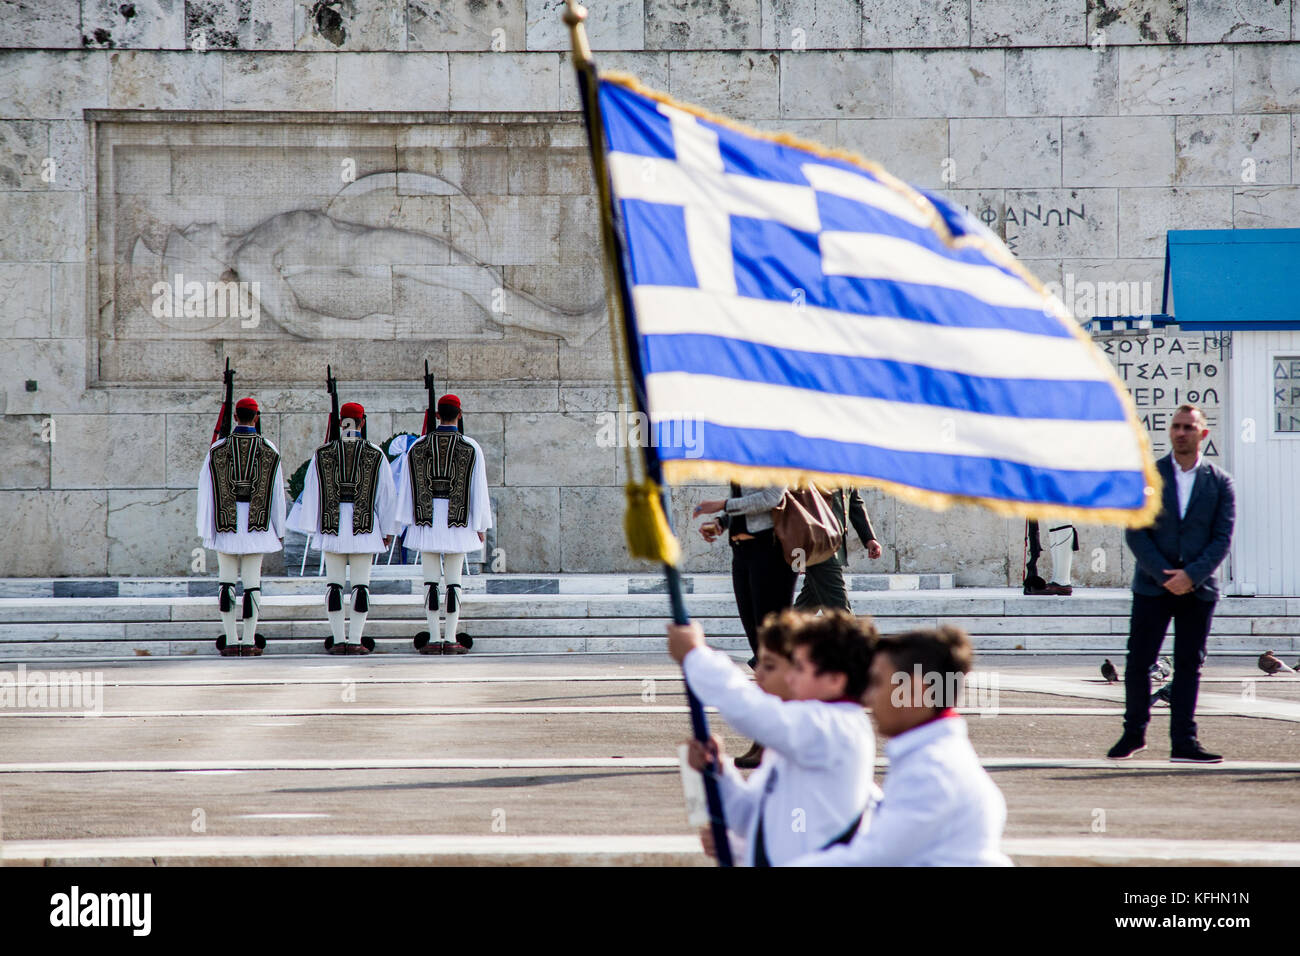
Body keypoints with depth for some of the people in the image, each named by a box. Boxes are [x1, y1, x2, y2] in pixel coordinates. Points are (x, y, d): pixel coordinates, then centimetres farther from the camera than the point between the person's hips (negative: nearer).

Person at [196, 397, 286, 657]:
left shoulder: (218, 449, -1)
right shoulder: (269, 451, 0)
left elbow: (206, 491, -1)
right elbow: (277, 493, 4)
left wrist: (205, 528, 4)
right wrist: (279, 530, 11)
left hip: (226, 523, 0)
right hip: (257, 524, 0)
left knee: (226, 581, 8)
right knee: (252, 582, 3)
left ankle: (230, 641, 4)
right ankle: (248, 642, 2)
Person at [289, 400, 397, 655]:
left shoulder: (322, 454, 2)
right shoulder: (376, 455, -1)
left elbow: (311, 491, 3)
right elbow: (386, 495, 2)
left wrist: (310, 527, 9)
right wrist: (388, 529, 9)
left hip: (332, 527, 1)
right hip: (365, 527, -1)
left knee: (334, 584, 6)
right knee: (361, 584, 1)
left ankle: (338, 640, 4)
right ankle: (356, 641, -3)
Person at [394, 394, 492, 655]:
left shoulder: (418, 446, 4)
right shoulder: (471, 448, -1)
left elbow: (409, 487, 4)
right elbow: (478, 489, -1)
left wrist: (408, 522, 9)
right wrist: (481, 526, 5)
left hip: (427, 518, 1)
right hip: (458, 521, -1)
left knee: (430, 581, 4)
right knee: (454, 581, 1)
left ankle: (433, 639, 0)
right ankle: (451, 640, -2)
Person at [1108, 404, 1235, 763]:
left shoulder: (1220, 482, 3)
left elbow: (1222, 538, -1)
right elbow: (1135, 532, -2)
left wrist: (1191, 575, -14)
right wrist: (1164, 575, -12)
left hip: (1199, 588, 0)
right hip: (1152, 585, 0)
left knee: (1189, 665, 1)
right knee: (1138, 663, -1)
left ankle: (1184, 742, 4)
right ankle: (1134, 733, 14)